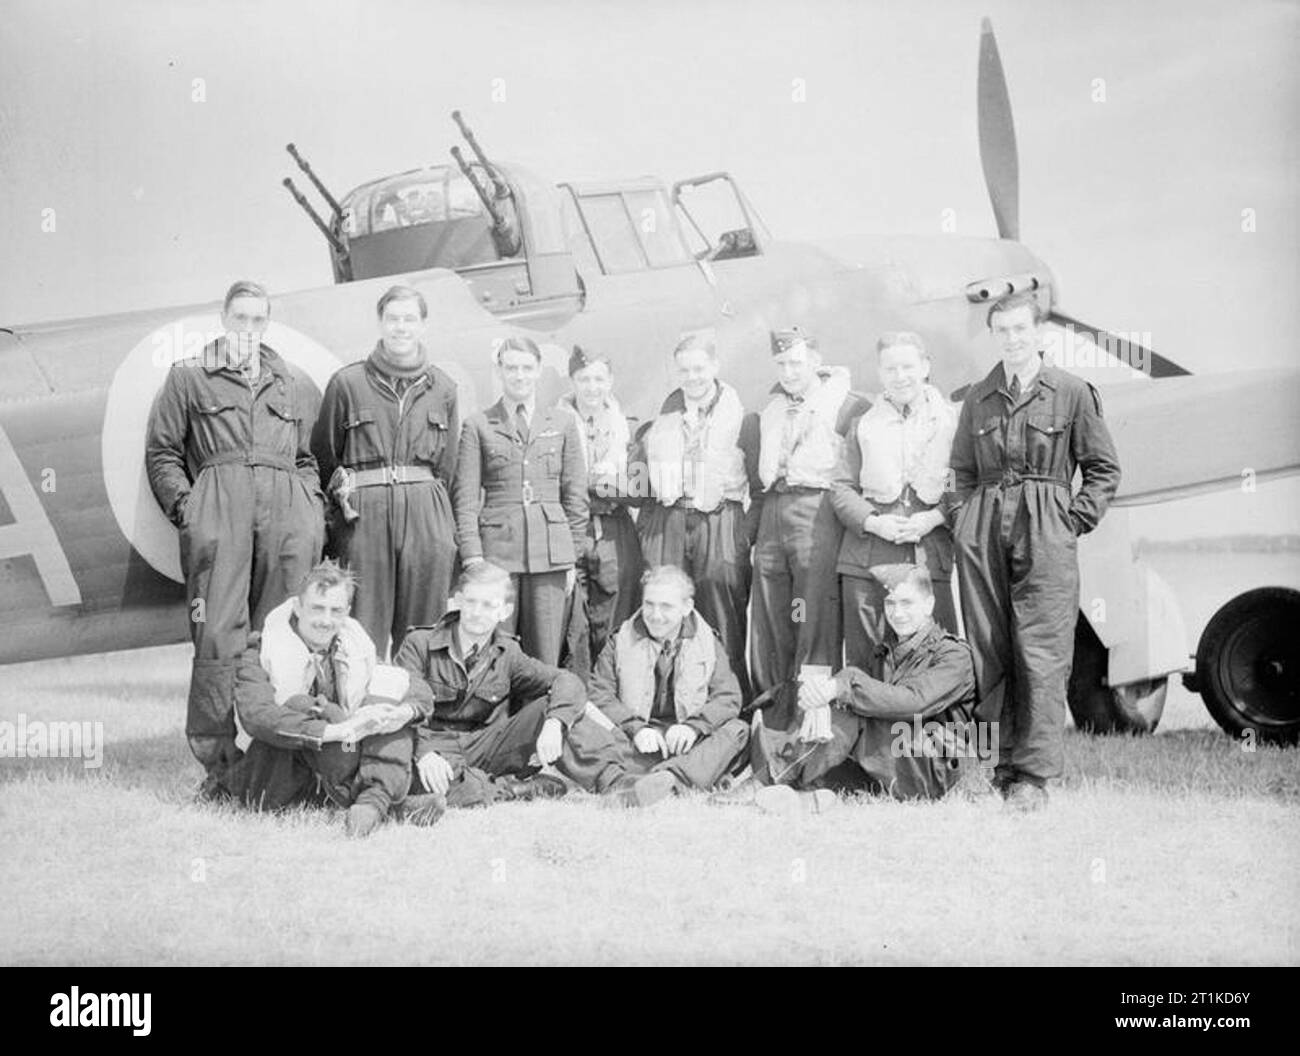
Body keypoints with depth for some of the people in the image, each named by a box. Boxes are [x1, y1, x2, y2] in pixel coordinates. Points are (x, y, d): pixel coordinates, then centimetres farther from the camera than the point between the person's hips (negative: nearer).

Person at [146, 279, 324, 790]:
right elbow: (162, 451, 13)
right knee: (219, 632, -11)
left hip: (289, 505, 3)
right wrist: (182, 503, -1)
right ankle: (216, 757, -11)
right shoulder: (188, 377, 17)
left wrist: (315, 508, 10)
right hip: (218, 502, -3)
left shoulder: (296, 386, 26)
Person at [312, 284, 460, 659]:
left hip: (426, 513, 2)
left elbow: (447, 467, 14)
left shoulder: (442, 388, 12)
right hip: (364, 514, -2)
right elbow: (323, 455, 9)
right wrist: (340, 499, 3)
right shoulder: (347, 383, 4)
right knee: (365, 627, -4)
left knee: (422, 627, 3)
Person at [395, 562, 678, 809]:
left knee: (553, 707, -17)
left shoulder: (506, 654, 8)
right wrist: (424, 754, -34)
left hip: (487, 748, 3)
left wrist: (554, 724, -29)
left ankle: (615, 780, -32)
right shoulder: (420, 644, 0)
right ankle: (523, 788, -28)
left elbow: (567, 681, -6)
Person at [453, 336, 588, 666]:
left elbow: (575, 494, 12)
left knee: (545, 660, 1)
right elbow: (465, 498, 3)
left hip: (550, 552, 1)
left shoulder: (562, 423, 12)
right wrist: (472, 557, -6)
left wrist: (573, 557, 8)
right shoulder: (478, 426, 7)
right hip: (497, 549, -1)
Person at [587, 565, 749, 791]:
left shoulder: (707, 644, 11)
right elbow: (599, 694, 0)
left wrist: (694, 726, -18)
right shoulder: (621, 641, 10)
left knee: (738, 731, -27)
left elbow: (727, 698, 2)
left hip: (686, 744, 1)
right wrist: (636, 728, -17)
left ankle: (676, 777, -48)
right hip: (636, 744, 0)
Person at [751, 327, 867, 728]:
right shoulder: (770, 410, 21)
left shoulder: (845, 405, 1)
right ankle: (774, 720, 13)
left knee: (816, 618, -10)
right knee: (770, 619, 6)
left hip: (817, 510, -6)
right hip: (772, 511, 6)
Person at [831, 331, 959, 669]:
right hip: (867, 559, 2)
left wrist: (934, 518, -11)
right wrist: (873, 522, -7)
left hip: (929, 556, -1)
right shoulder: (863, 424, 16)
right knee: (864, 659, 0)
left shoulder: (952, 420, 10)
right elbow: (841, 489, 11)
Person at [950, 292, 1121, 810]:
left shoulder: (1072, 392, 4)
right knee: (989, 651, 2)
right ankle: (1004, 760, 10)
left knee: (1041, 655, -8)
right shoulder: (978, 398, 14)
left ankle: (1033, 772, -7)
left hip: (1046, 532, -4)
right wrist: (970, 514, 12)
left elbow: (1103, 468, 8)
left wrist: (1077, 517, -1)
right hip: (984, 533, 4)